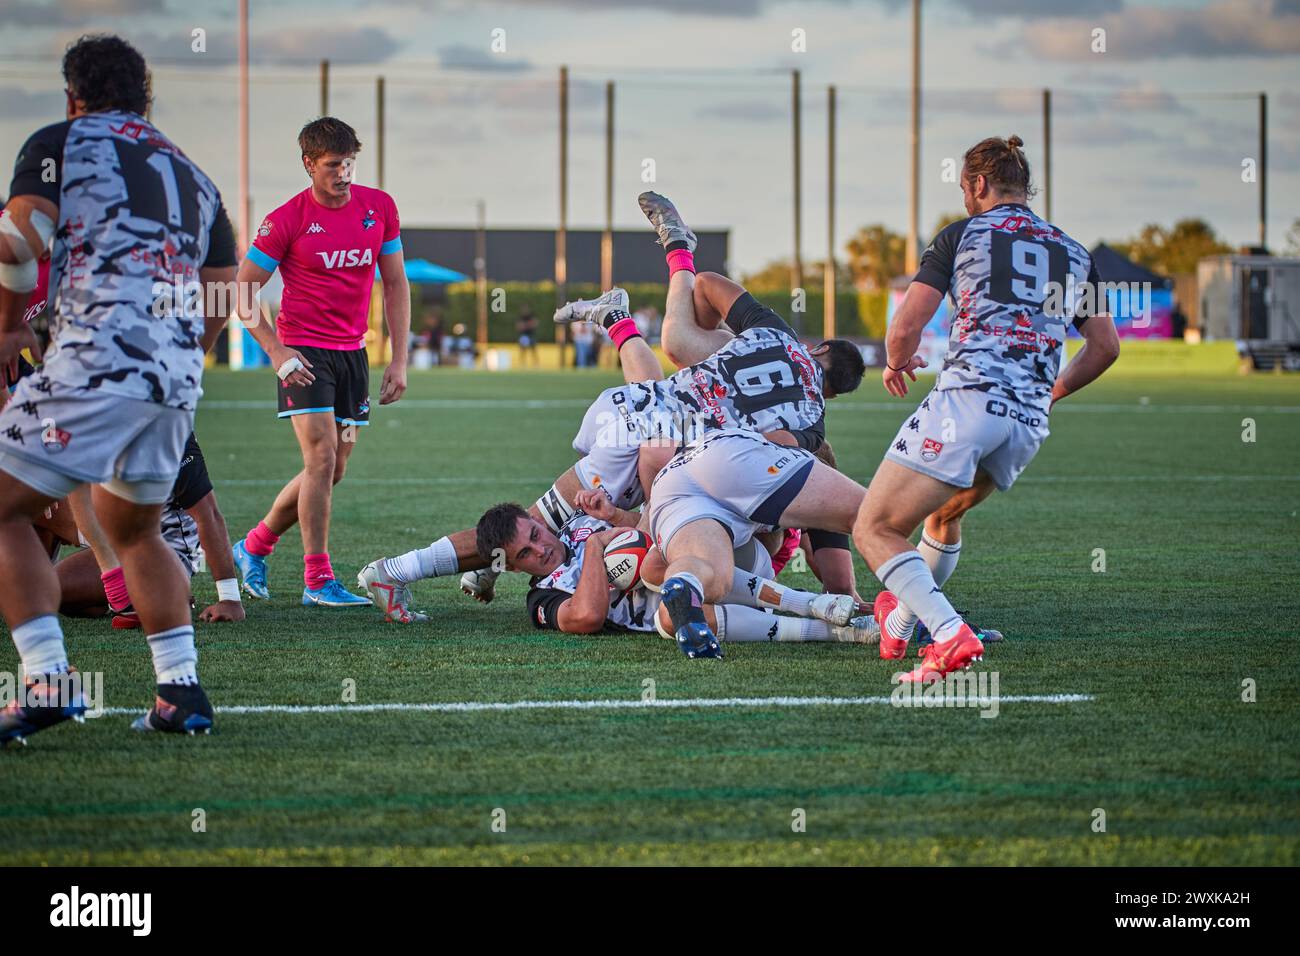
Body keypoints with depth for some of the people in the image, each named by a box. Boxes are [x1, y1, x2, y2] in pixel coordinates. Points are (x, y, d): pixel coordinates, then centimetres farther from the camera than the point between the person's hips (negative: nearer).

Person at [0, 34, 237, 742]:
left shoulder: (61, 143, 6)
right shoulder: (192, 175, 24)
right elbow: (218, 305, 22)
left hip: (95, 362, -7)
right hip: (178, 379, 7)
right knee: (135, 530, 25)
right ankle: (181, 690, 15)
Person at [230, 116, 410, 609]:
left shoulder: (379, 207, 3)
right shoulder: (286, 221, -10)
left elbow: (395, 283, 11)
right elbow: (242, 289, -3)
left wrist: (399, 361, 5)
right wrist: (275, 350, -14)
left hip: (353, 353, 5)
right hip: (303, 353, -5)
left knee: (331, 471, 8)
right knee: (322, 458, -15)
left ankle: (253, 547, 27)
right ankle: (318, 580, -9)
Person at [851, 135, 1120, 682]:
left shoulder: (962, 236, 6)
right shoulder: (1073, 255, 20)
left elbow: (905, 328, 0)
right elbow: (1106, 346, 21)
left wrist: (896, 364, 22)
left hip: (967, 397, -6)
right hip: (1030, 425, 6)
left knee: (874, 530, -4)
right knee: (944, 514, 34)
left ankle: (951, 635, -24)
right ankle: (899, 624, 40)